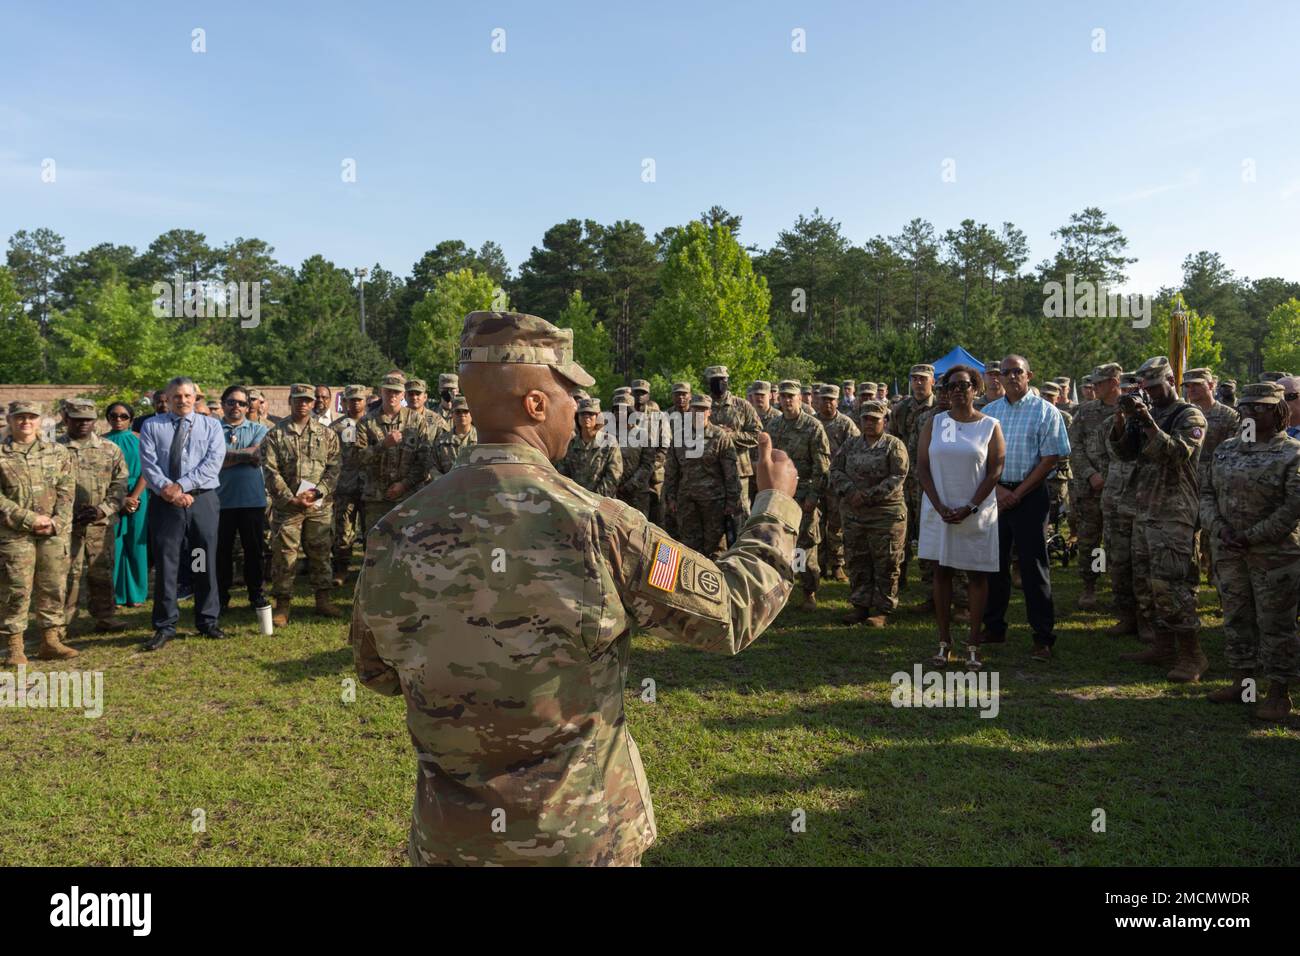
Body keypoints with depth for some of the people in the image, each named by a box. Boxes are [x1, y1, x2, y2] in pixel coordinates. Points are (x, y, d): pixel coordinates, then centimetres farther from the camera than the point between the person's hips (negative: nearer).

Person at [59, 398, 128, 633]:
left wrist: (103, 509, -9)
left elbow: (119, 484, 5)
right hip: (66, 524, -2)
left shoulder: (110, 450, 9)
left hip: (102, 524, 2)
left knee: (102, 572, 7)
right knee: (67, 574, 0)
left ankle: (105, 617, 15)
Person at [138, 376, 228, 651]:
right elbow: (148, 464, -2)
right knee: (165, 564, 1)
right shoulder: (152, 426, 8)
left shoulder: (211, 425, 8)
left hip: (202, 501, 0)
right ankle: (164, 627, 10)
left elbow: (213, 462, -5)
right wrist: (168, 490, -17)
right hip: (164, 502, 0)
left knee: (205, 564, 6)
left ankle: (208, 622, 18)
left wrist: (181, 485, -15)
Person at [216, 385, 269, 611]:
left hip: (252, 499, 1)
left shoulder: (258, 429, 8)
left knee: (254, 549, 7)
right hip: (221, 499, 0)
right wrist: (246, 455, -9)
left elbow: (257, 457, -9)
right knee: (222, 550, 7)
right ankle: (221, 596, 19)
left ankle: (256, 594, 18)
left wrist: (229, 455, -7)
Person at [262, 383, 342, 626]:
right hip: (286, 506, -2)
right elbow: (270, 471, -4)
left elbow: (333, 468, 3)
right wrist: (292, 499, -12)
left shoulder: (327, 434, 8)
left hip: (320, 506, 2)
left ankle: (323, 600, 20)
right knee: (284, 556, 0)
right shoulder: (275, 435, 3)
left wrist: (317, 492, -11)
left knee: (320, 553, 9)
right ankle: (282, 605, 9)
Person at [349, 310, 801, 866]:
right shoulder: (598, 527, -22)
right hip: (583, 834, -2)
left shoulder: (395, 533, -11)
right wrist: (776, 503, 3)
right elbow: (735, 612, -12)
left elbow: (376, 674, 5)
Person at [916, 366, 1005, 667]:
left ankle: (974, 645, 8)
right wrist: (940, 506, -9)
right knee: (941, 573, 5)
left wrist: (970, 508, -12)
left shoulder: (990, 426, 1)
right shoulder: (934, 424, 6)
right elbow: (922, 468, 1)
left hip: (976, 513, -2)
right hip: (939, 511, 2)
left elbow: (995, 470, -4)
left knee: (977, 575, 1)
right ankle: (944, 642, 13)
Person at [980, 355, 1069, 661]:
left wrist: (1018, 493, -11)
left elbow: (1050, 458, -7)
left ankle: (1043, 638, 3)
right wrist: (997, 489, -6)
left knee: (1033, 565, -3)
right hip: (994, 494, 4)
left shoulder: (1045, 412, -2)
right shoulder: (989, 411, 11)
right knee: (994, 562, 9)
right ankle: (993, 628, 21)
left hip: (1029, 495, -4)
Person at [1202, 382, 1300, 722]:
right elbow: (1207, 492, 10)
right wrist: (1218, 528, -7)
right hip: (1228, 554, 6)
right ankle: (1240, 682, 26)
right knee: (1236, 617, 14)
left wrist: (1251, 537, -17)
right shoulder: (1226, 449, 10)